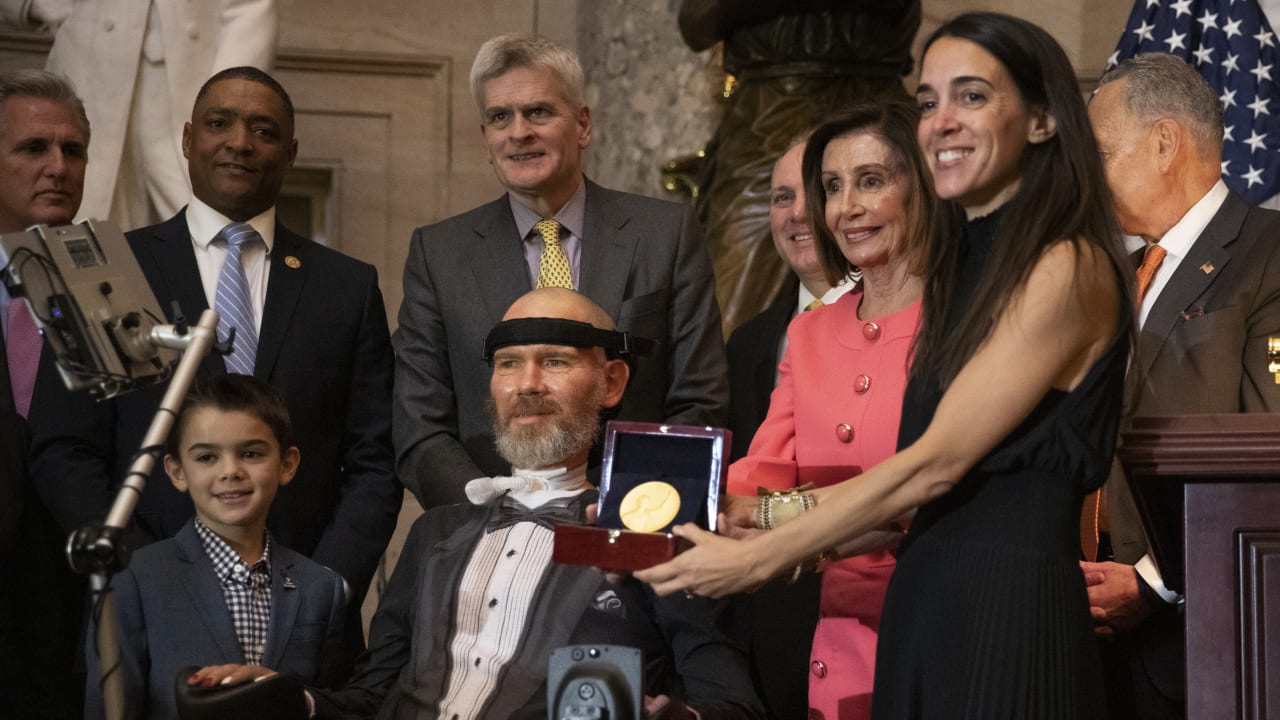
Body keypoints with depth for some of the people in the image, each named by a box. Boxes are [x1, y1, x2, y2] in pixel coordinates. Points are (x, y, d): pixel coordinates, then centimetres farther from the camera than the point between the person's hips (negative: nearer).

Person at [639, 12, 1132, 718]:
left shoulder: (1067, 269, -11)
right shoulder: (963, 267, 16)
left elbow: (937, 462, -15)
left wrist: (755, 559, -12)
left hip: (1012, 614, -8)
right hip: (924, 601, 8)